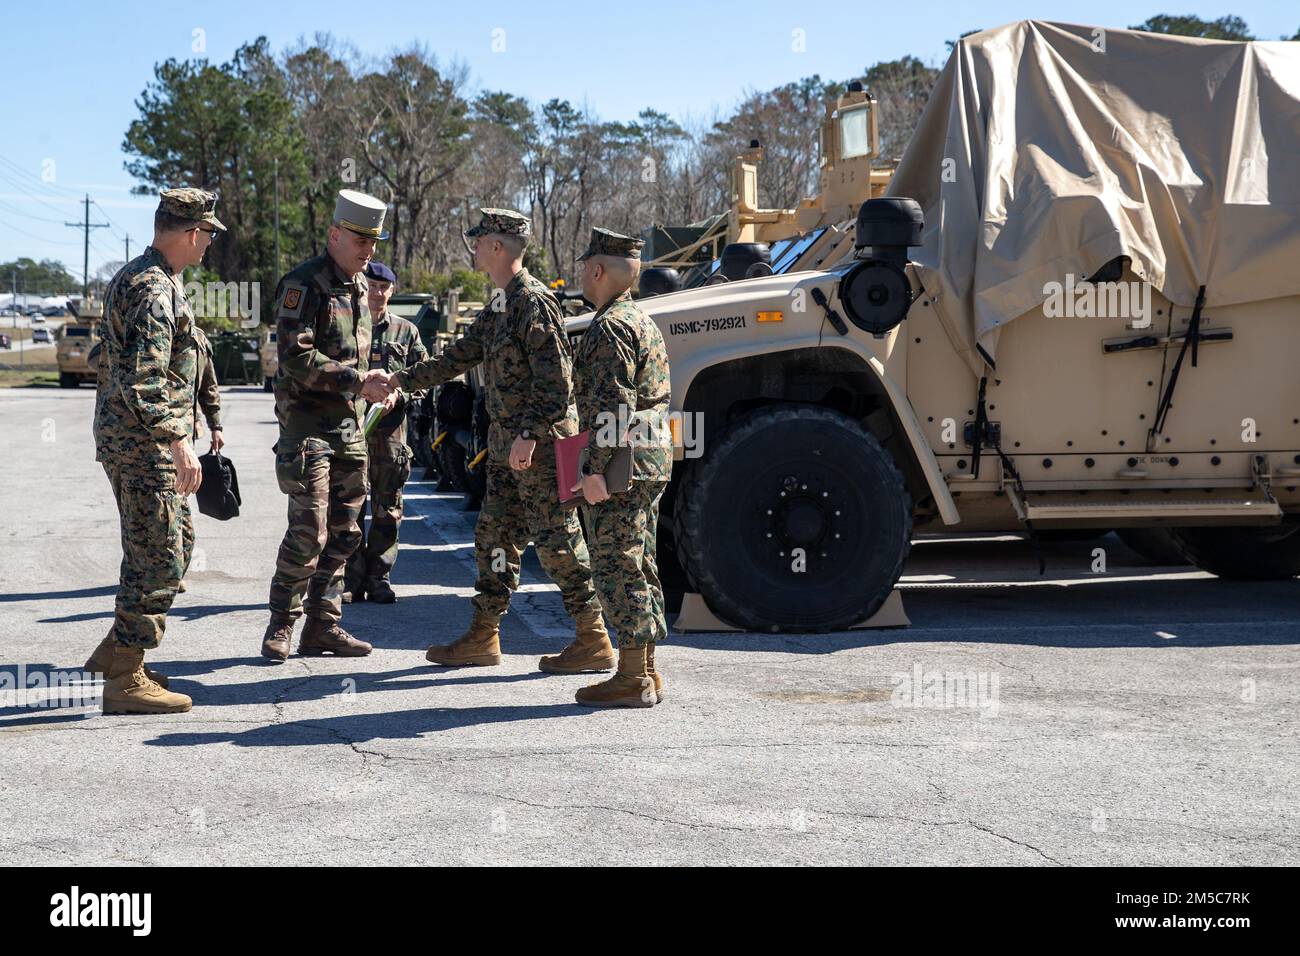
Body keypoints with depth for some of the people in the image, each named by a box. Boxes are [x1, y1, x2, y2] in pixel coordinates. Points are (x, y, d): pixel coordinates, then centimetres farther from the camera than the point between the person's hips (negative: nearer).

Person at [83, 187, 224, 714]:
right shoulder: (155, 291, -18)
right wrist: (179, 439, -27)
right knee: (159, 557, -5)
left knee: (175, 546, 19)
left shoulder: (132, 276, 16)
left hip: (123, 435, 11)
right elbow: (143, 380, -26)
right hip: (145, 441, -11)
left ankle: (116, 651, 26)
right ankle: (125, 679, 0)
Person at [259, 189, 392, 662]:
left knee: (343, 532, 9)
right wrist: (355, 379, -22)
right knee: (309, 532, -10)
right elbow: (296, 356, -21)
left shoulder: (358, 286, 14)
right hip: (307, 422, -8)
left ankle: (323, 624, 16)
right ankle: (281, 623, 4)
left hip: (347, 423, 8)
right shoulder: (304, 283, -12)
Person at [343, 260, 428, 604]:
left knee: (387, 510, 2)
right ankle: (352, 579, 6)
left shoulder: (406, 331, 11)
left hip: (391, 431, 1)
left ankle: (379, 578, 10)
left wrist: (398, 396, -9)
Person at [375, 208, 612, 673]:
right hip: (508, 442, 10)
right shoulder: (501, 304, 15)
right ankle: (483, 637, 21)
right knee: (494, 534, 13)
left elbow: (555, 380, -21)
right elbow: (462, 354, 24)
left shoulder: (534, 303, -15)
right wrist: (405, 379, 24)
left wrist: (529, 435, -24)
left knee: (557, 539, -6)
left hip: (541, 442, -10)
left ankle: (594, 642, 1)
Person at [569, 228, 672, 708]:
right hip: (651, 465, 10)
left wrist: (595, 469, -22)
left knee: (618, 570, -7)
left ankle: (632, 678, -5)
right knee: (639, 568, 13)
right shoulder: (644, 323, 19)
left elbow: (613, 408, -21)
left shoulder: (609, 329, -14)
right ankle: (646, 672, 18)